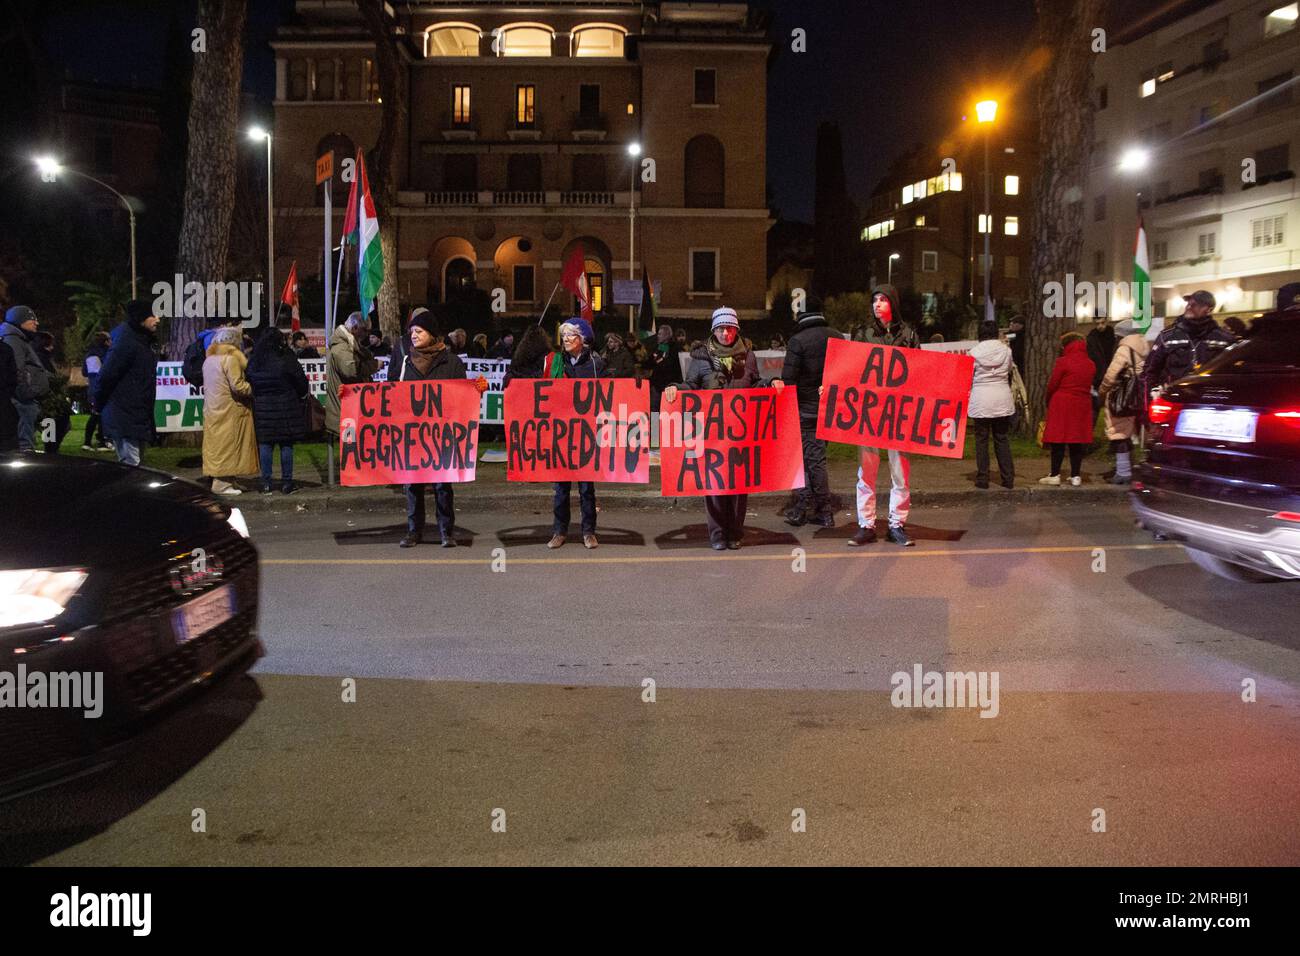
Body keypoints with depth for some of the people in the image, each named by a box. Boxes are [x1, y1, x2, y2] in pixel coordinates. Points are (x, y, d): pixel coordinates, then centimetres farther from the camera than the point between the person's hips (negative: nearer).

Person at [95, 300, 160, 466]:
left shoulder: (147, 342, 12)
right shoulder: (126, 343, -17)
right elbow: (106, 376, -16)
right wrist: (100, 406, -6)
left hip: (140, 419, 9)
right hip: (124, 420, -9)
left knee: (134, 464, 16)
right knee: (130, 467, -10)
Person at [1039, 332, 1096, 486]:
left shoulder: (1063, 362, -10)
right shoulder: (1090, 364, 6)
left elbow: (1052, 385, -6)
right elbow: (1088, 386, 9)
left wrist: (1048, 402, 9)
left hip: (1061, 405, -5)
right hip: (1082, 406, 5)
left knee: (1058, 441, 0)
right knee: (1077, 442, 8)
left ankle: (1055, 475, 2)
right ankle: (1076, 476, 10)